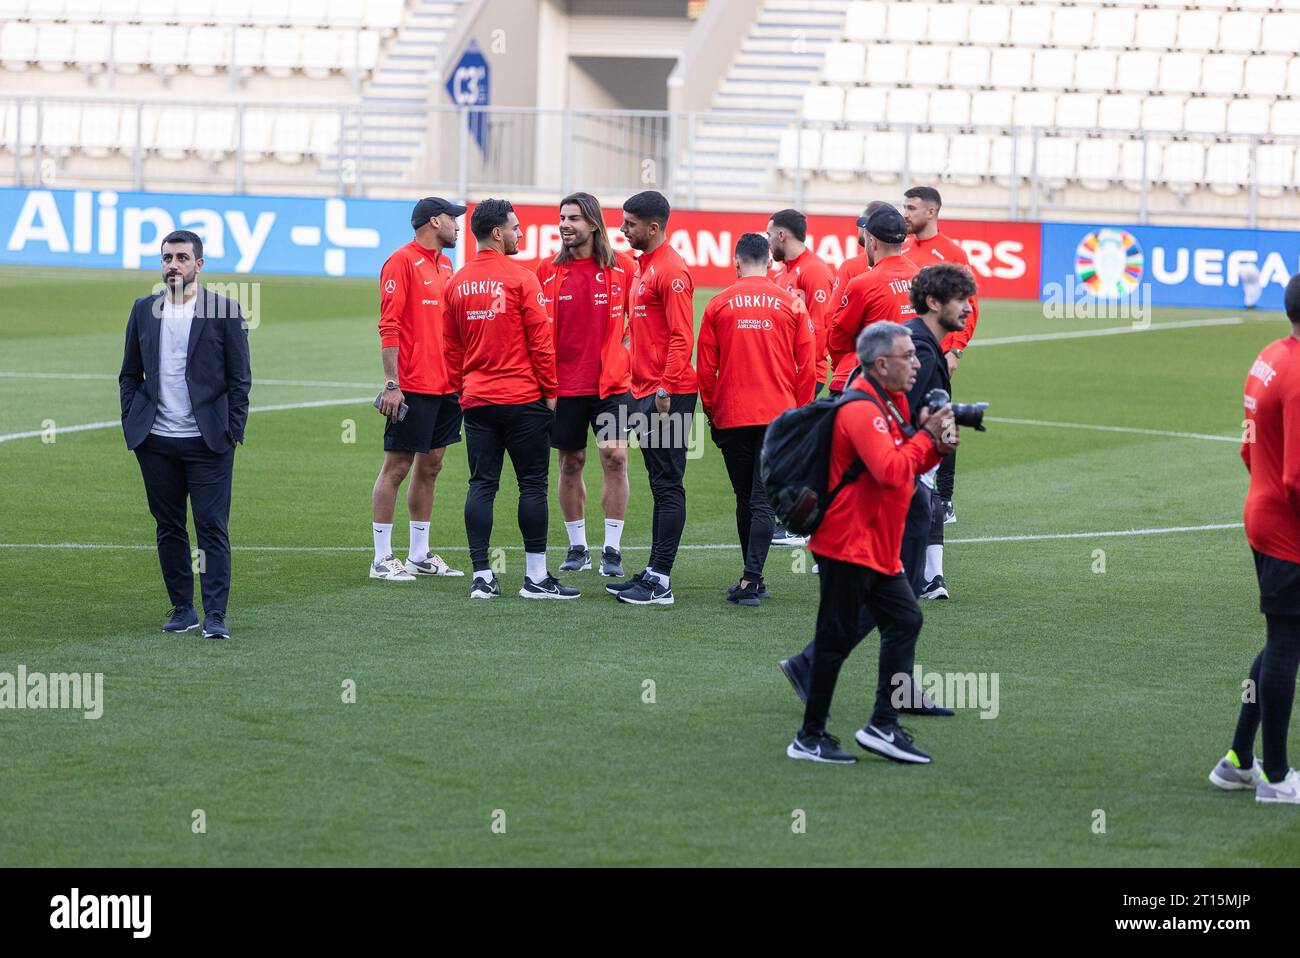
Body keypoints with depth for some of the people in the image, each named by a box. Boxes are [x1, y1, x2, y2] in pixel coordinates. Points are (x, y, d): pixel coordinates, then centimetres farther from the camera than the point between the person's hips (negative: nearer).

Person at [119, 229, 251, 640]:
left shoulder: (225, 310, -1)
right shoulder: (144, 310, 10)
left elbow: (240, 378, 1)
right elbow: (130, 374, 15)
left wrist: (233, 430, -6)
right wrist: (131, 422, 4)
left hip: (208, 441, -4)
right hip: (156, 440, 4)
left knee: (213, 529, -5)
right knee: (169, 529, 8)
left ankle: (215, 616, -4)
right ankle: (182, 609, 16)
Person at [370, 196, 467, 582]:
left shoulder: (444, 264, 15)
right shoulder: (402, 262, -10)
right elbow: (389, 326, -14)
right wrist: (391, 384, -19)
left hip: (446, 387, 8)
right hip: (412, 388, -8)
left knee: (430, 466, 11)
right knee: (396, 467, -3)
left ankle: (419, 555, 18)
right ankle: (382, 559, 1)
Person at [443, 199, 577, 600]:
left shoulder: (457, 283, 8)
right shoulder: (520, 279, -9)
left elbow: (451, 346, 12)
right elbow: (541, 340, -9)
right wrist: (550, 391, -1)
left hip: (476, 399, 5)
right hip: (523, 399, -5)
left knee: (481, 485, 4)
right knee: (533, 485, 1)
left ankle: (482, 576, 1)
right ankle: (535, 576, 2)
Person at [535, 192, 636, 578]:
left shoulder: (623, 267, -1)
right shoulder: (547, 271, 2)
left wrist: (628, 349, -2)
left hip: (612, 383, -1)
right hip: (564, 384, 1)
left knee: (615, 458, -9)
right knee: (570, 463, 7)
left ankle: (613, 551, -3)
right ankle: (577, 548, 20)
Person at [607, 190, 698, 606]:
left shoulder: (672, 270, -14)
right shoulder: (644, 266, 16)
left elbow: (682, 336, -19)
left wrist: (666, 388, -22)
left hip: (668, 396, -10)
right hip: (646, 393, 10)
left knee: (667, 486, -7)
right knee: (661, 487, 13)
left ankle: (661, 583, -7)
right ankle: (653, 572, 18)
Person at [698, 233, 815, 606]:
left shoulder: (718, 305, 0)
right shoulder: (791, 303, 1)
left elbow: (706, 368, 2)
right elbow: (807, 367, 3)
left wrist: (710, 410, 15)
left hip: (731, 417, 0)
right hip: (779, 415, 0)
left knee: (745, 499, 12)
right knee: (764, 500, -3)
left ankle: (753, 578, 18)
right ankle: (751, 579, -16)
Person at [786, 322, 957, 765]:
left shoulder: (893, 403, 13)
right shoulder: (861, 409, -19)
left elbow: (907, 464, 22)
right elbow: (891, 471, -29)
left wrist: (936, 447, 3)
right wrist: (925, 436, -17)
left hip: (878, 546, 10)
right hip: (848, 545, -10)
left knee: (905, 621, 9)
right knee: (837, 639, -5)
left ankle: (884, 727, 12)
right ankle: (809, 738, 2)